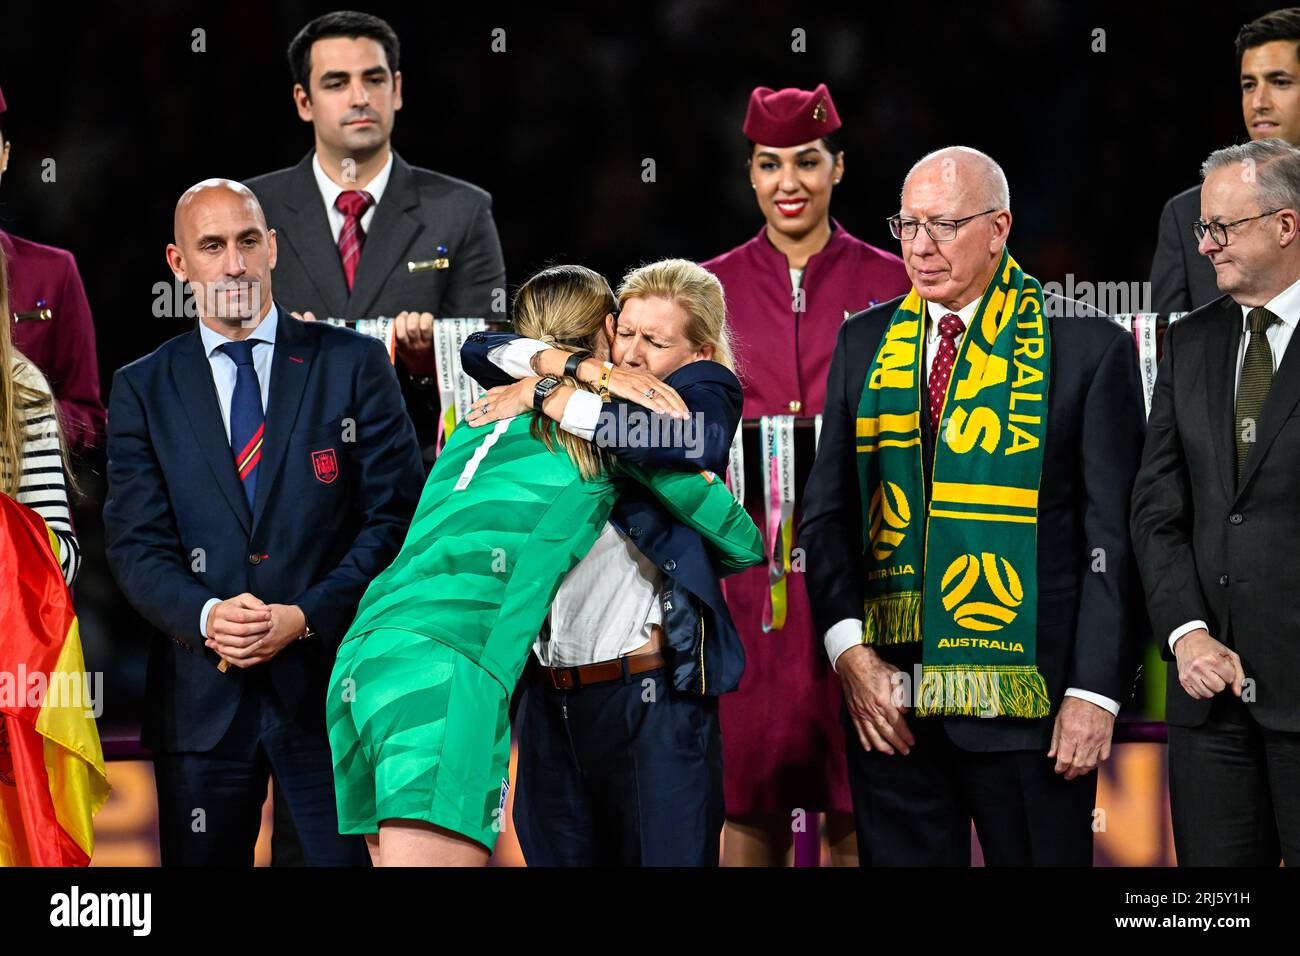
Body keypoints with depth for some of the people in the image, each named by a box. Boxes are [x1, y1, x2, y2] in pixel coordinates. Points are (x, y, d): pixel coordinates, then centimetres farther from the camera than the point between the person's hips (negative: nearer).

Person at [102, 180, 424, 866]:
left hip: (330, 683, -1)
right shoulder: (142, 390, 9)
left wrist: (305, 617, -12)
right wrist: (206, 616, -16)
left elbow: (397, 517, 0)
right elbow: (136, 544, 3)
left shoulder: (353, 364, 5)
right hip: (201, 698, 1)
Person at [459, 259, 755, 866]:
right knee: (555, 855, 8)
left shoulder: (706, 389, 3)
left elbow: (694, 444, -20)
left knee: (665, 855, -5)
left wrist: (548, 396, -14)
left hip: (650, 690, -5)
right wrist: (587, 368, -7)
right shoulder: (584, 399, 16)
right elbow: (481, 352, 9)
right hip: (548, 693, 5)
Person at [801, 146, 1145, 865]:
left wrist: (1095, 692, -9)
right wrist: (848, 650, -4)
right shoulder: (864, 343, 11)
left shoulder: (1090, 348, -1)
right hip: (888, 694, 3)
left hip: (1026, 698, -3)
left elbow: (1112, 536, -3)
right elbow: (826, 513, 10)